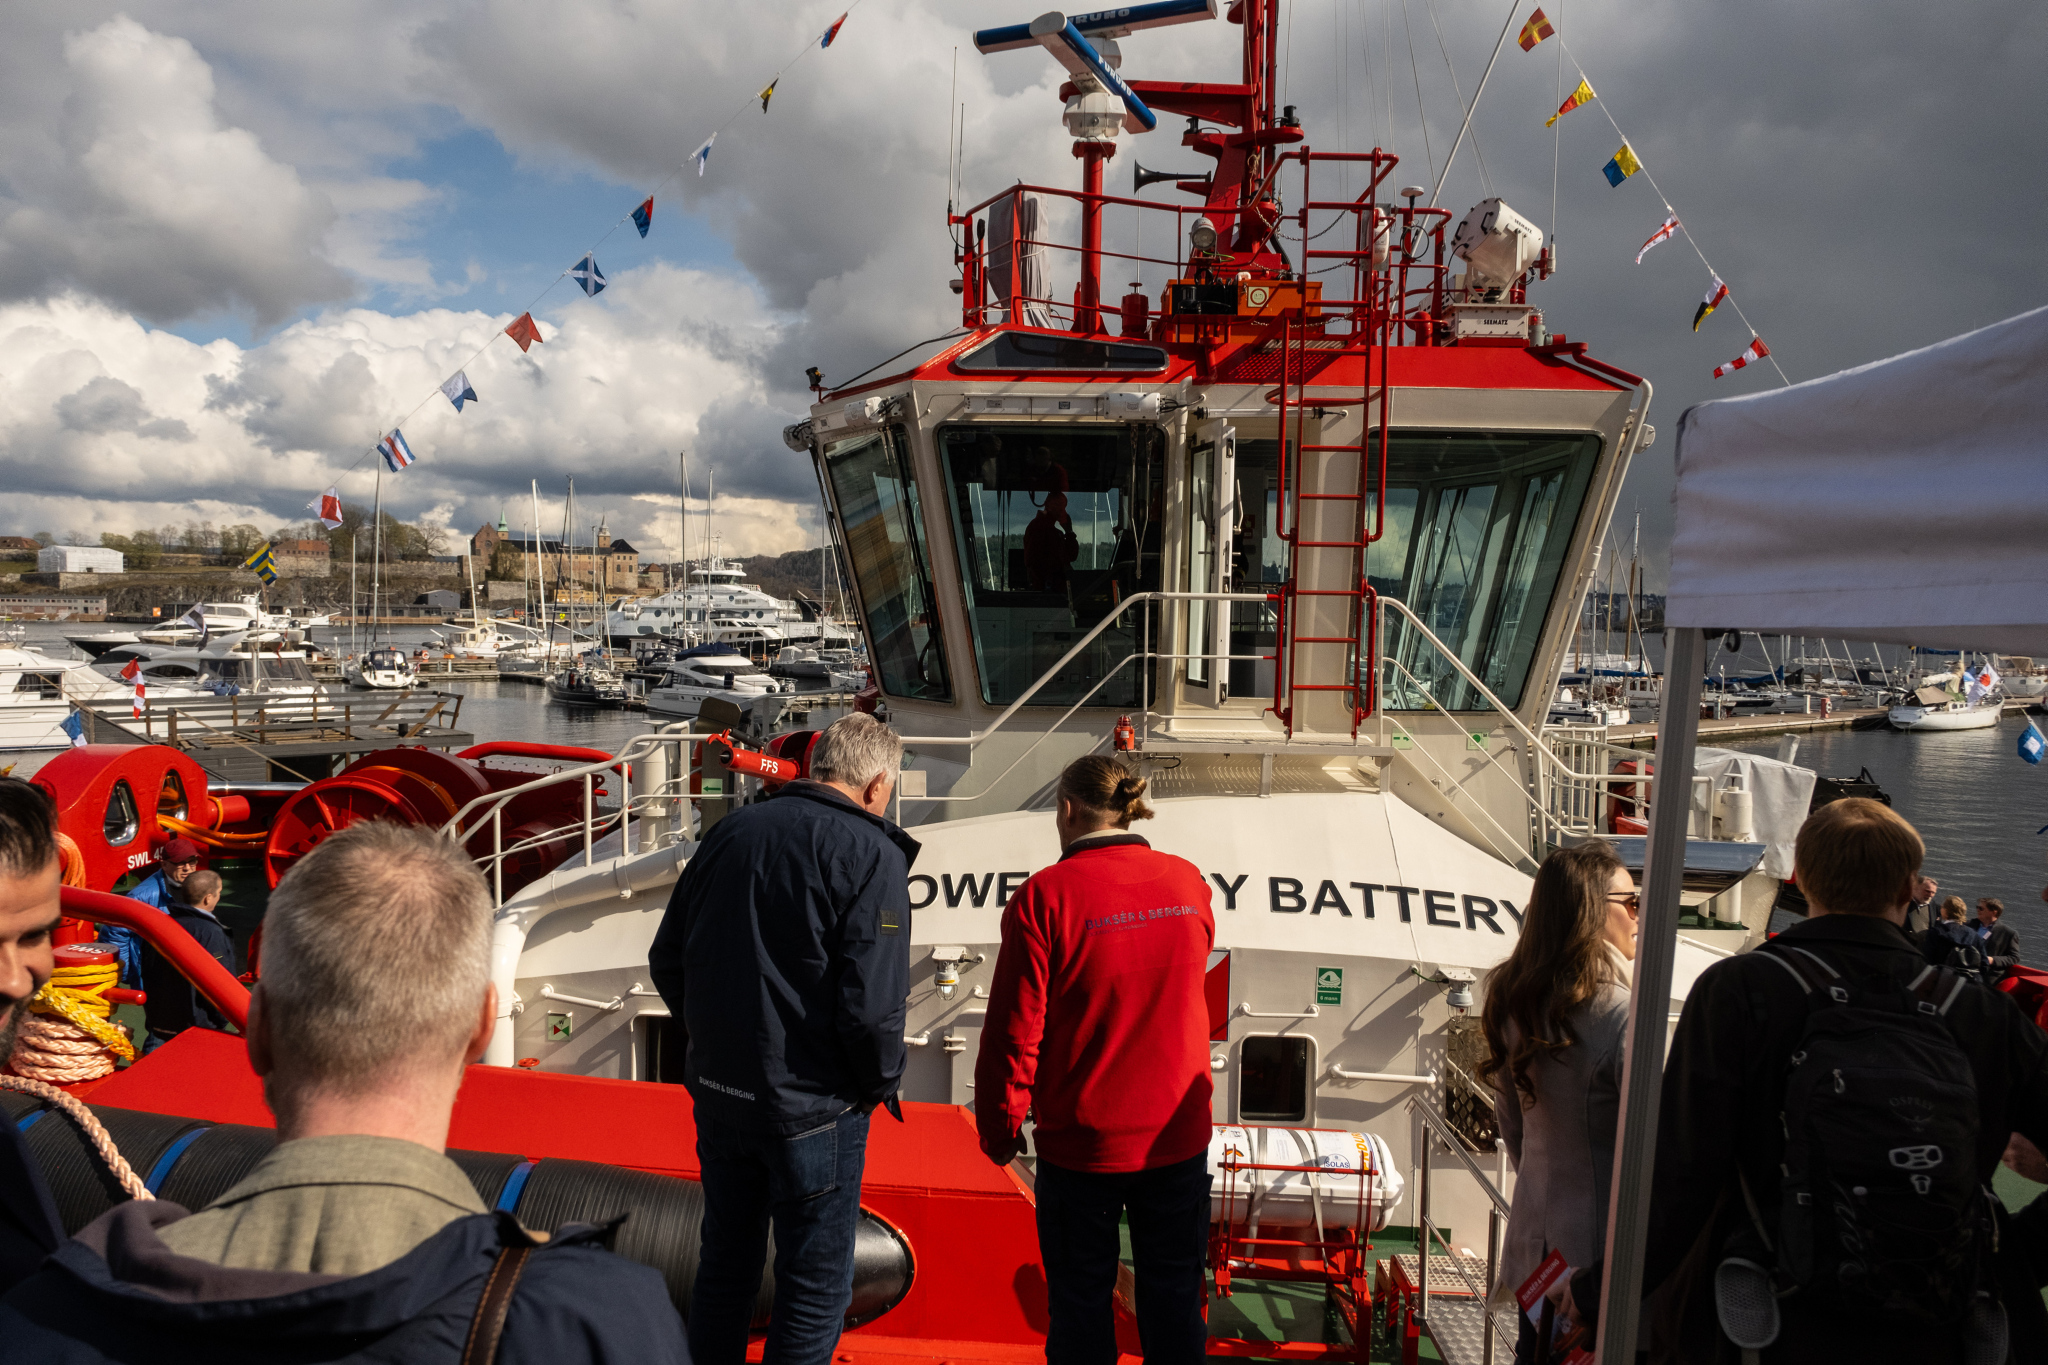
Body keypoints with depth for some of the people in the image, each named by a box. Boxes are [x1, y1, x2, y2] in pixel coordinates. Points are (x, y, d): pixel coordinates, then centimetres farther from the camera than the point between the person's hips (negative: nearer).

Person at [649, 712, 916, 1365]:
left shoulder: (731, 830, 3)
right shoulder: (872, 854, -16)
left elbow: (666, 959, 8)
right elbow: (871, 1005, -22)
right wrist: (882, 1086, -4)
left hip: (716, 1091, 6)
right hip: (811, 1108, -6)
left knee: (725, 1263, 24)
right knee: (815, 1289, 11)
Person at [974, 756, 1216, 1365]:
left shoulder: (1044, 896, -16)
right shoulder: (1188, 882, -4)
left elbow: (1014, 1030, -13)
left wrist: (1000, 1129, -1)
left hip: (1082, 1143, -3)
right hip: (1179, 1137, 3)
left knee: (1080, 1300, 14)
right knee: (1173, 1295, 17)